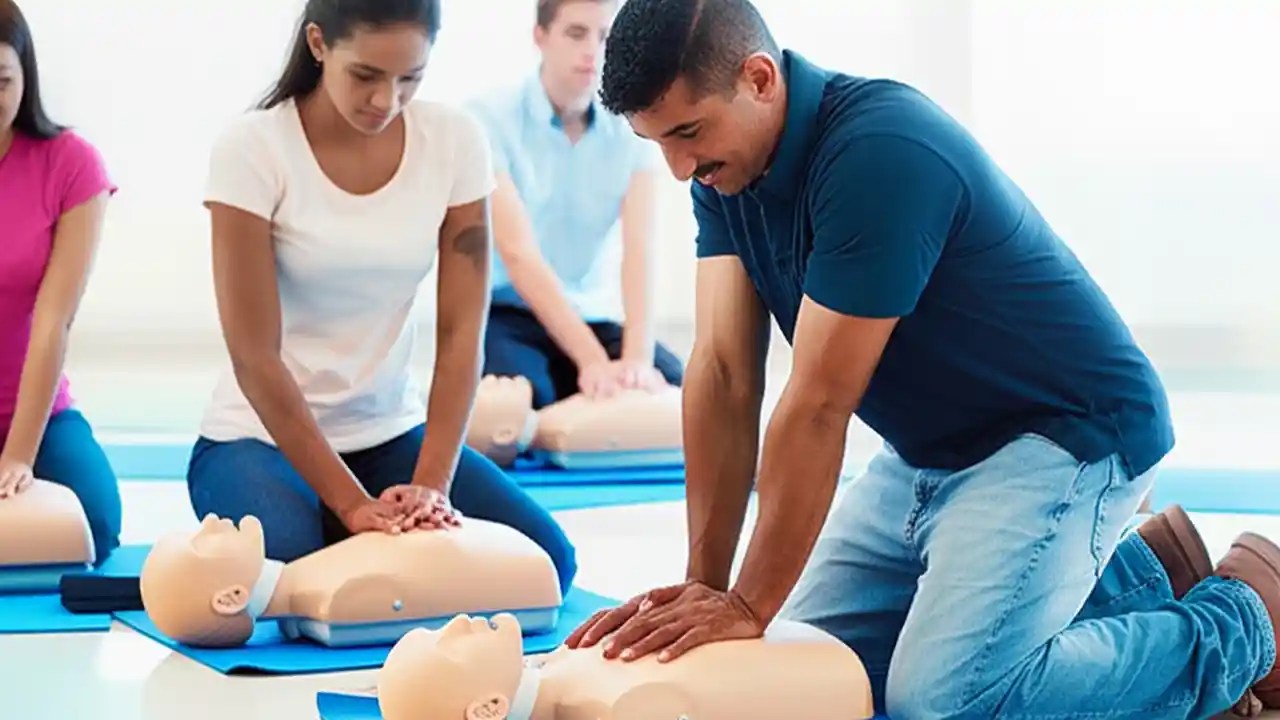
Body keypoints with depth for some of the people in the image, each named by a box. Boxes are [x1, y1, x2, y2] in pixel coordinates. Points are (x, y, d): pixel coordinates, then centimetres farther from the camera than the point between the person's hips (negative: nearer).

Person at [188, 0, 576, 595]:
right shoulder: (252, 148, -15)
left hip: (392, 433, 4)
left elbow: (460, 333, -6)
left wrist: (431, 483, -19)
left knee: (544, 558, -17)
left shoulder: (455, 140, -5)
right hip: (263, 436, -3)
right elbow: (255, 357, -17)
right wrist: (352, 504, -24)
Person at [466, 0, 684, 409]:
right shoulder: (490, 119, -12)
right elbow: (518, 253, -21)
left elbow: (640, 249, -14)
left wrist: (638, 357, -32)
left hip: (594, 320, 4)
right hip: (505, 316, -4)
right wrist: (591, 360, -32)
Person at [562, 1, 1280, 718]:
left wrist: (751, 607, -22)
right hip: (930, 451, 9)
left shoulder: (881, 154, -30)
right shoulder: (724, 166, -3)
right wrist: (703, 584, -12)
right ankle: (1134, 574, 18)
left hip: (1068, 436, -9)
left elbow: (818, 406, -28)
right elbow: (724, 373, -7)